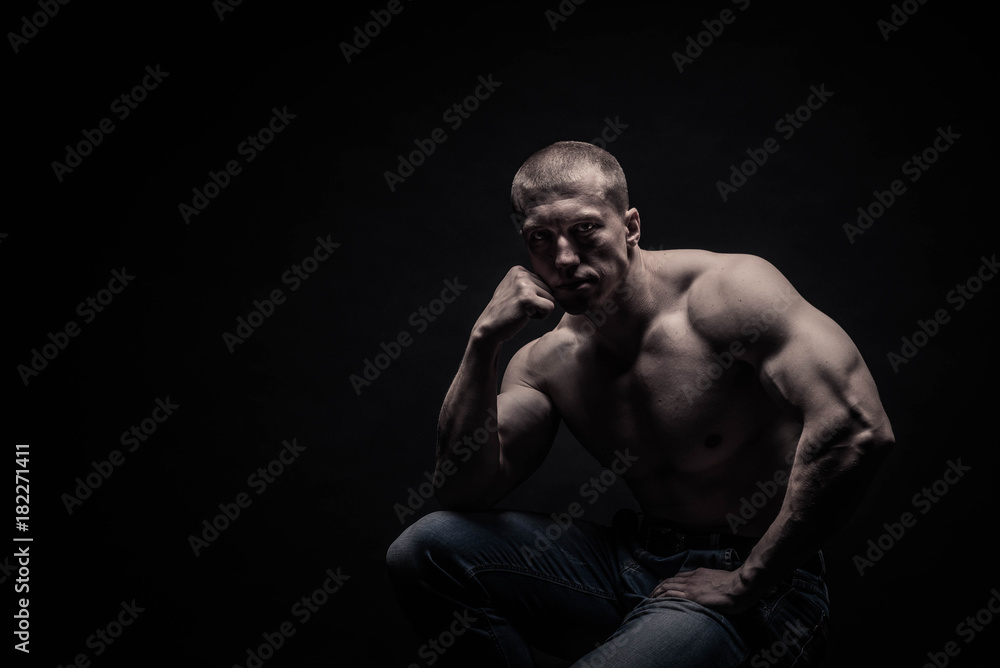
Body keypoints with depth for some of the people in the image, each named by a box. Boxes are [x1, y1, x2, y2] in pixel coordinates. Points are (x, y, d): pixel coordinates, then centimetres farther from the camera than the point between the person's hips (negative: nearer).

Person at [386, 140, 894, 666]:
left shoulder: (726, 289, -16)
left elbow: (857, 430, -27)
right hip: (634, 563, 6)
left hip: (751, 592, -5)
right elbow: (465, 491, -6)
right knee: (425, 548, -11)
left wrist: (749, 582, -21)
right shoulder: (547, 362, 2)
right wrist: (483, 343, -16)